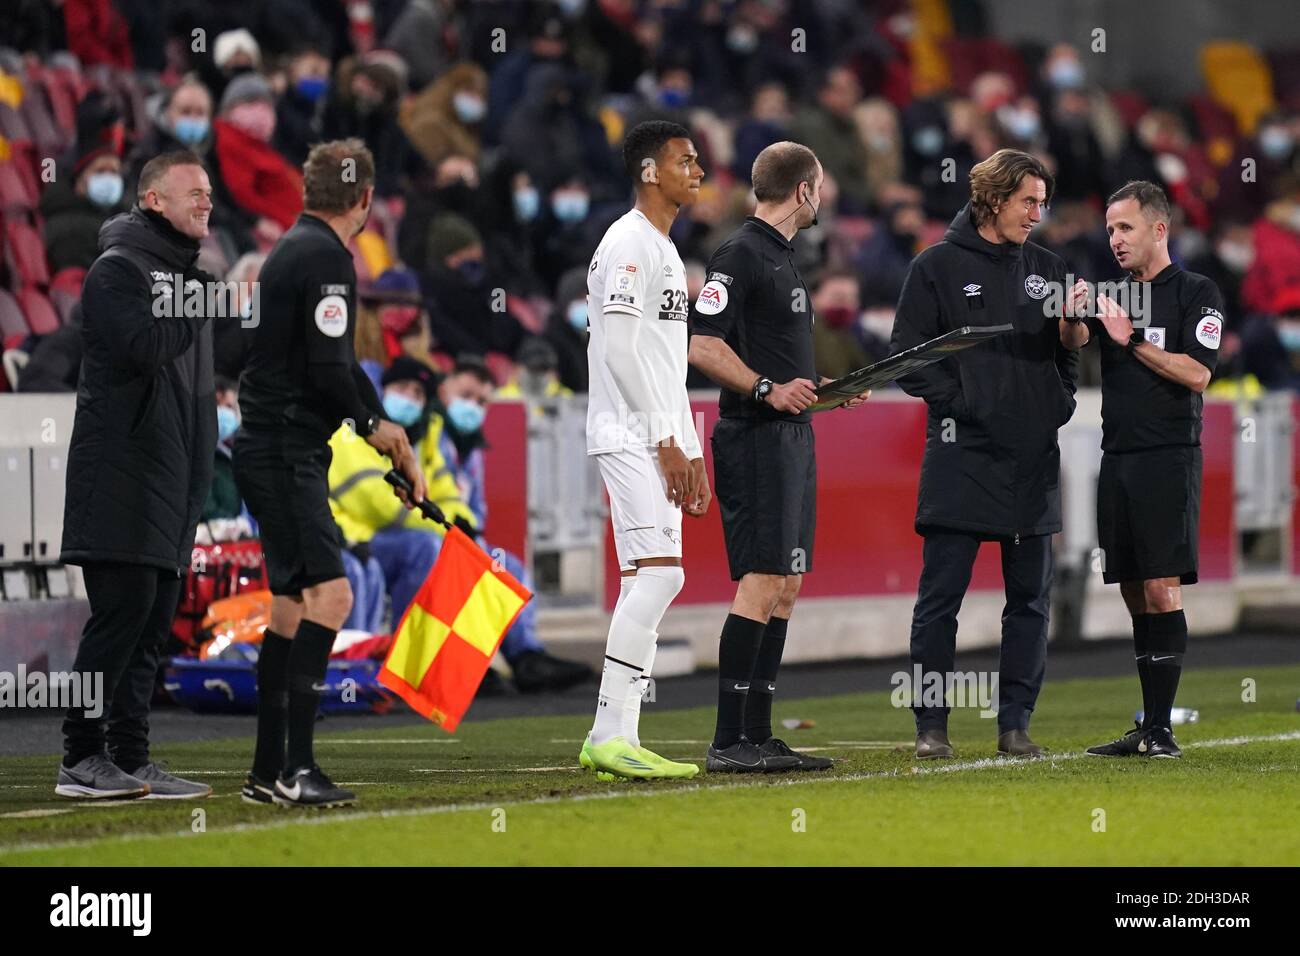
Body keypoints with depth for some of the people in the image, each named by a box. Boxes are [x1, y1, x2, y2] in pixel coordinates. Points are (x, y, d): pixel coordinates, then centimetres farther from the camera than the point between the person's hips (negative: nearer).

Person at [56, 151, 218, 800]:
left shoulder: (184, 274, 21)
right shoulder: (118, 270, -7)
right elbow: (145, 347, -23)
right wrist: (201, 301, -11)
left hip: (169, 482, 9)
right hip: (120, 475, -9)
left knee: (154, 621, 6)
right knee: (123, 608, -12)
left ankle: (131, 760, 8)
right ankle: (82, 758, -10)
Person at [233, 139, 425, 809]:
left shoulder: (296, 249, 19)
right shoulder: (326, 257, -13)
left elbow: (336, 363, 26)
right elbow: (328, 367, -19)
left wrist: (394, 443, 27)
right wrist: (371, 422, 0)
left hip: (268, 450, 11)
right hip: (287, 452, -11)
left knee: (293, 604, 15)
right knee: (328, 593, -18)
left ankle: (268, 772, 18)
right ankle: (295, 767, -25)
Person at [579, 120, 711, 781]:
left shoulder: (665, 250, 22)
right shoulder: (629, 243, -9)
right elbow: (620, 352, -17)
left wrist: (692, 452, 19)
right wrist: (667, 441, -17)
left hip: (658, 441, 10)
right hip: (631, 436, -10)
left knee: (647, 581, 6)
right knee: (659, 573, -17)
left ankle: (610, 739, 6)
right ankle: (611, 735, -19)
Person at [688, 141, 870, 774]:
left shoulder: (780, 256, 19)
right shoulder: (741, 255, -11)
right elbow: (702, 346, -19)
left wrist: (819, 388, 22)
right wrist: (767, 389, -24)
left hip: (790, 436, 10)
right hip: (757, 438, -10)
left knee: (785, 586, 9)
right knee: (761, 583, -13)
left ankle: (758, 735, 11)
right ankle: (729, 741, -13)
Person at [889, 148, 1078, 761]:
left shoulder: (1047, 269, 13)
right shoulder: (939, 266, 0)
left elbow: (1067, 350, 19)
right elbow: (908, 352, -3)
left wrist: (1060, 404, 1)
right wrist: (953, 401, -12)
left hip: (1034, 456, 5)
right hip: (961, 453, -5)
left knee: (1030, 597, 6)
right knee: (940, 597, -4)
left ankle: (1015, 722, 12)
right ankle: (931, 727, 1)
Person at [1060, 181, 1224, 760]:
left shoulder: (1197, 294, 0)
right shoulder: (1113, 293, 15)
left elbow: (1197, 373, -11)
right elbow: (1073, 341, -2)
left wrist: (1133, 341, -14)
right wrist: (1073, 317, -23)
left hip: (1169, 457, -6)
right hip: (1117, 458, 6)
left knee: (1162, 589, -12)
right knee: (1136, 595, 7)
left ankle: (1161, 727, -14)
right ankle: (1147, 728, 11)